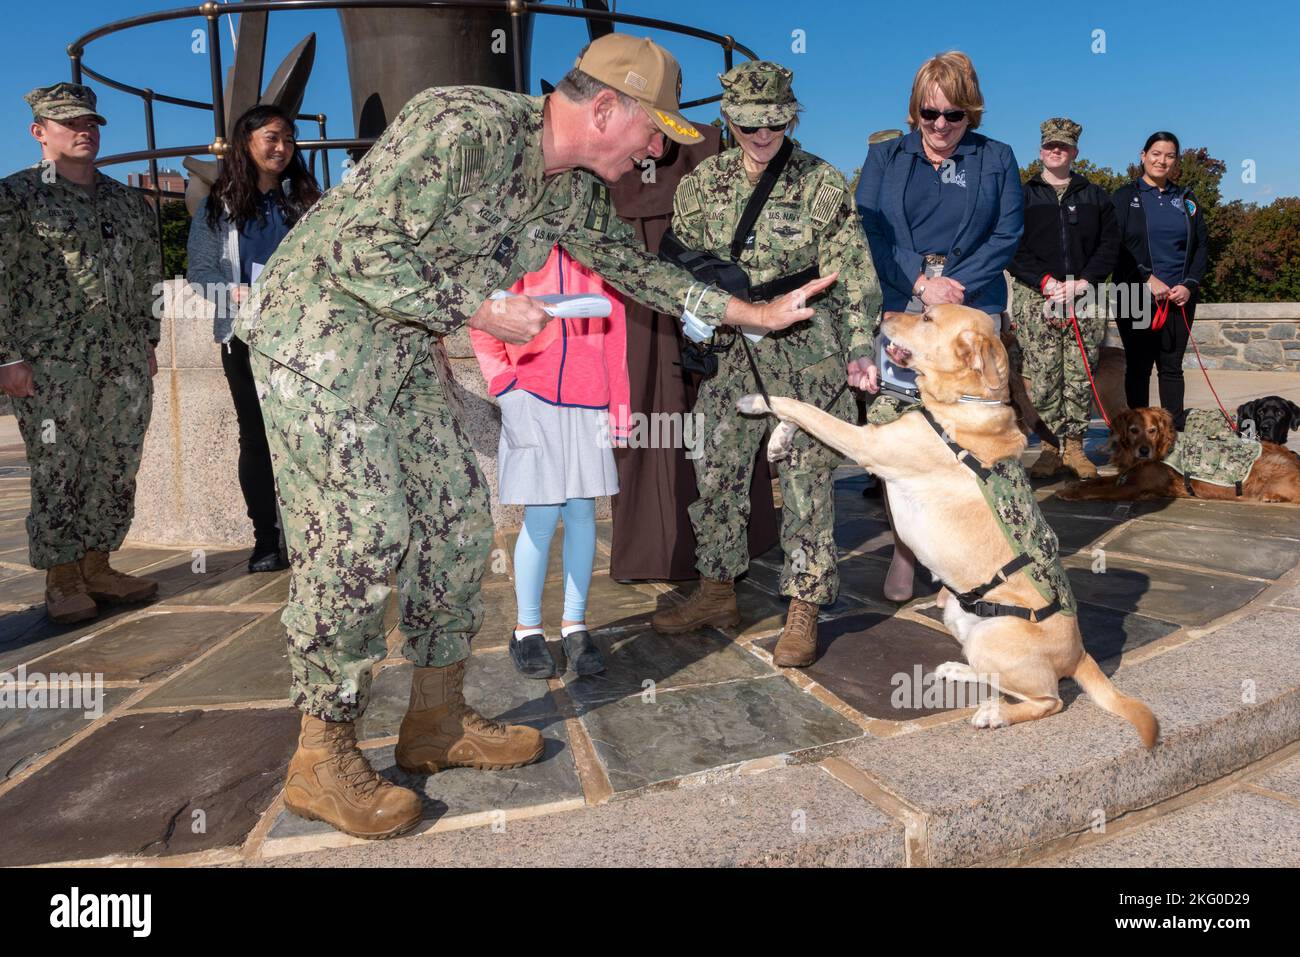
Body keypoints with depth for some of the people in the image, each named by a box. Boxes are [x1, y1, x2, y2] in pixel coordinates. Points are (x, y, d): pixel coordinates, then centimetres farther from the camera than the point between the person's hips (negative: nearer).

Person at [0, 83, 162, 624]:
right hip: (52, 365, -5)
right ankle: (62, 582, 10)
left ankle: (98, 568, 19)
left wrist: (148, 342, 16)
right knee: (58, 471, -1)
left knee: (117, 470, 7)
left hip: (126, 364, 5)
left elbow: (149, 276, 22)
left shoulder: (128, 202, 17)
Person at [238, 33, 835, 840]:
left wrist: (752, 312, 18)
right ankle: (323, 760, 3)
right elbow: (359, 246, -25)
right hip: (320, 327, -9)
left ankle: (438, 722, 19)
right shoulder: (465, 127, -23)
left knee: (457, 515, 5)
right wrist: (479, 310, -21)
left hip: (406, 344, 9)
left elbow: (631, 263, 18)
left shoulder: (574, 189, 5)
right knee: (363, 531, -12)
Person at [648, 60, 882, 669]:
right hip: (730, 356, 4)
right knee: (714, 471, 7)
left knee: (807, 480, 0)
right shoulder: (702, 183, 6)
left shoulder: (824, 185, -3)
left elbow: (852, 275, -6)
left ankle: (803, 609, 11)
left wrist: (860, 347, -15)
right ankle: (717, 592, 24)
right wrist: (697, 323, 2)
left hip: (806, 357, -3)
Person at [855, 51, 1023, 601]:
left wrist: (957, 285, -10)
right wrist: (920, 283, -9)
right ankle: (904, 549, 4)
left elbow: (1007, 235, 5)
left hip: (972, 312, 0)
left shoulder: (997, 160, 14)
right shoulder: (884, 157, 15)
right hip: (898, 308, 1)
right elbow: (868, 227, 3)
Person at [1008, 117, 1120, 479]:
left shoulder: (1095, 197, 16)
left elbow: (1109, 245, 9)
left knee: (1080, 378, 0)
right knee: (1042, 379, -6)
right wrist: (1045, 281, -11)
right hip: (1036, 300, -2)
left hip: (1085, 301, 2)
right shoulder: (1023, 196, 10)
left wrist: (1082, 282, -7)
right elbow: (1011, 248, 1)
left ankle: (1074, 446, 7)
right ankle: (1050, 447, 1)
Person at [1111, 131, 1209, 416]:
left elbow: (1201, 246, 13)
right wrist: (1148, 278, -14)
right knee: (1138, 366, 0)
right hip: (1137, 298, -3)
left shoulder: (1186, 200, 15)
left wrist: (1190, 285, -3)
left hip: (1180, 297, 3)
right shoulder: (1125, 196, 4)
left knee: (1172, 366, 4)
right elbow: (1115, 246, -6)